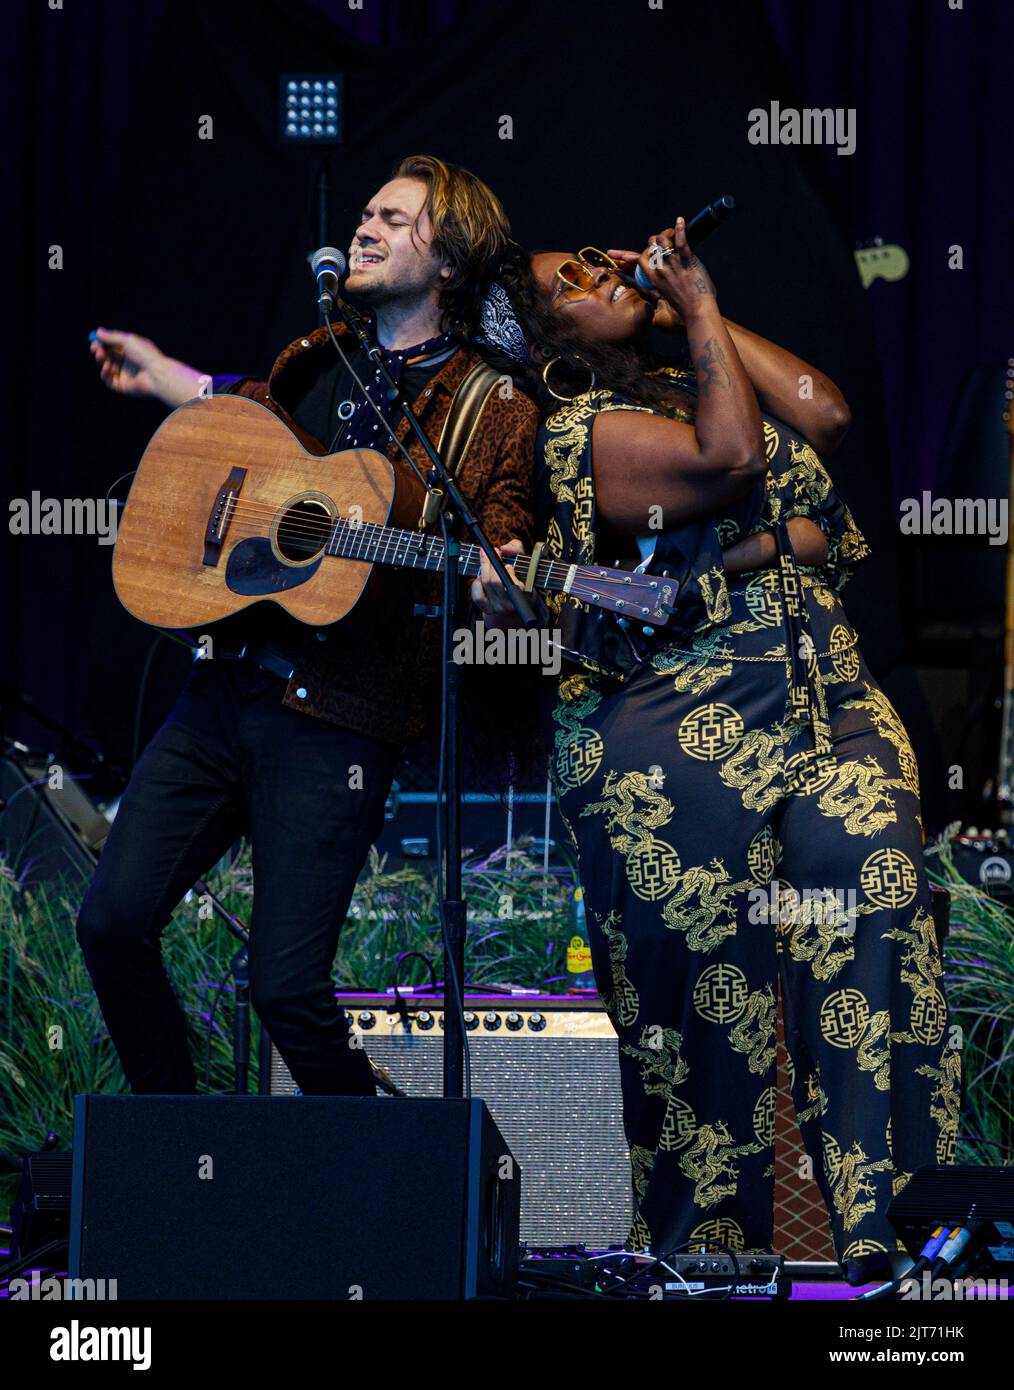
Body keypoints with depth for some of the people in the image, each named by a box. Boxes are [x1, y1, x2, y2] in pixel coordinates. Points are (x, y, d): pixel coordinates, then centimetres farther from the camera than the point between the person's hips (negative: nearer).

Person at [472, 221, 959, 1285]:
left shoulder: (697, 376, 23)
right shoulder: (582, 431, 0)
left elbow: (824, 417, 9)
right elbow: (728, 457, -13)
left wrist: (700, 305, 12)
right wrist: (697, 307, -3)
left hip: (830, 706, 5)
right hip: (679, 740, -5)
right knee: (708, 1005, -4)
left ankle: (896, 1236, -18)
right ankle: (710, 1253, 6)